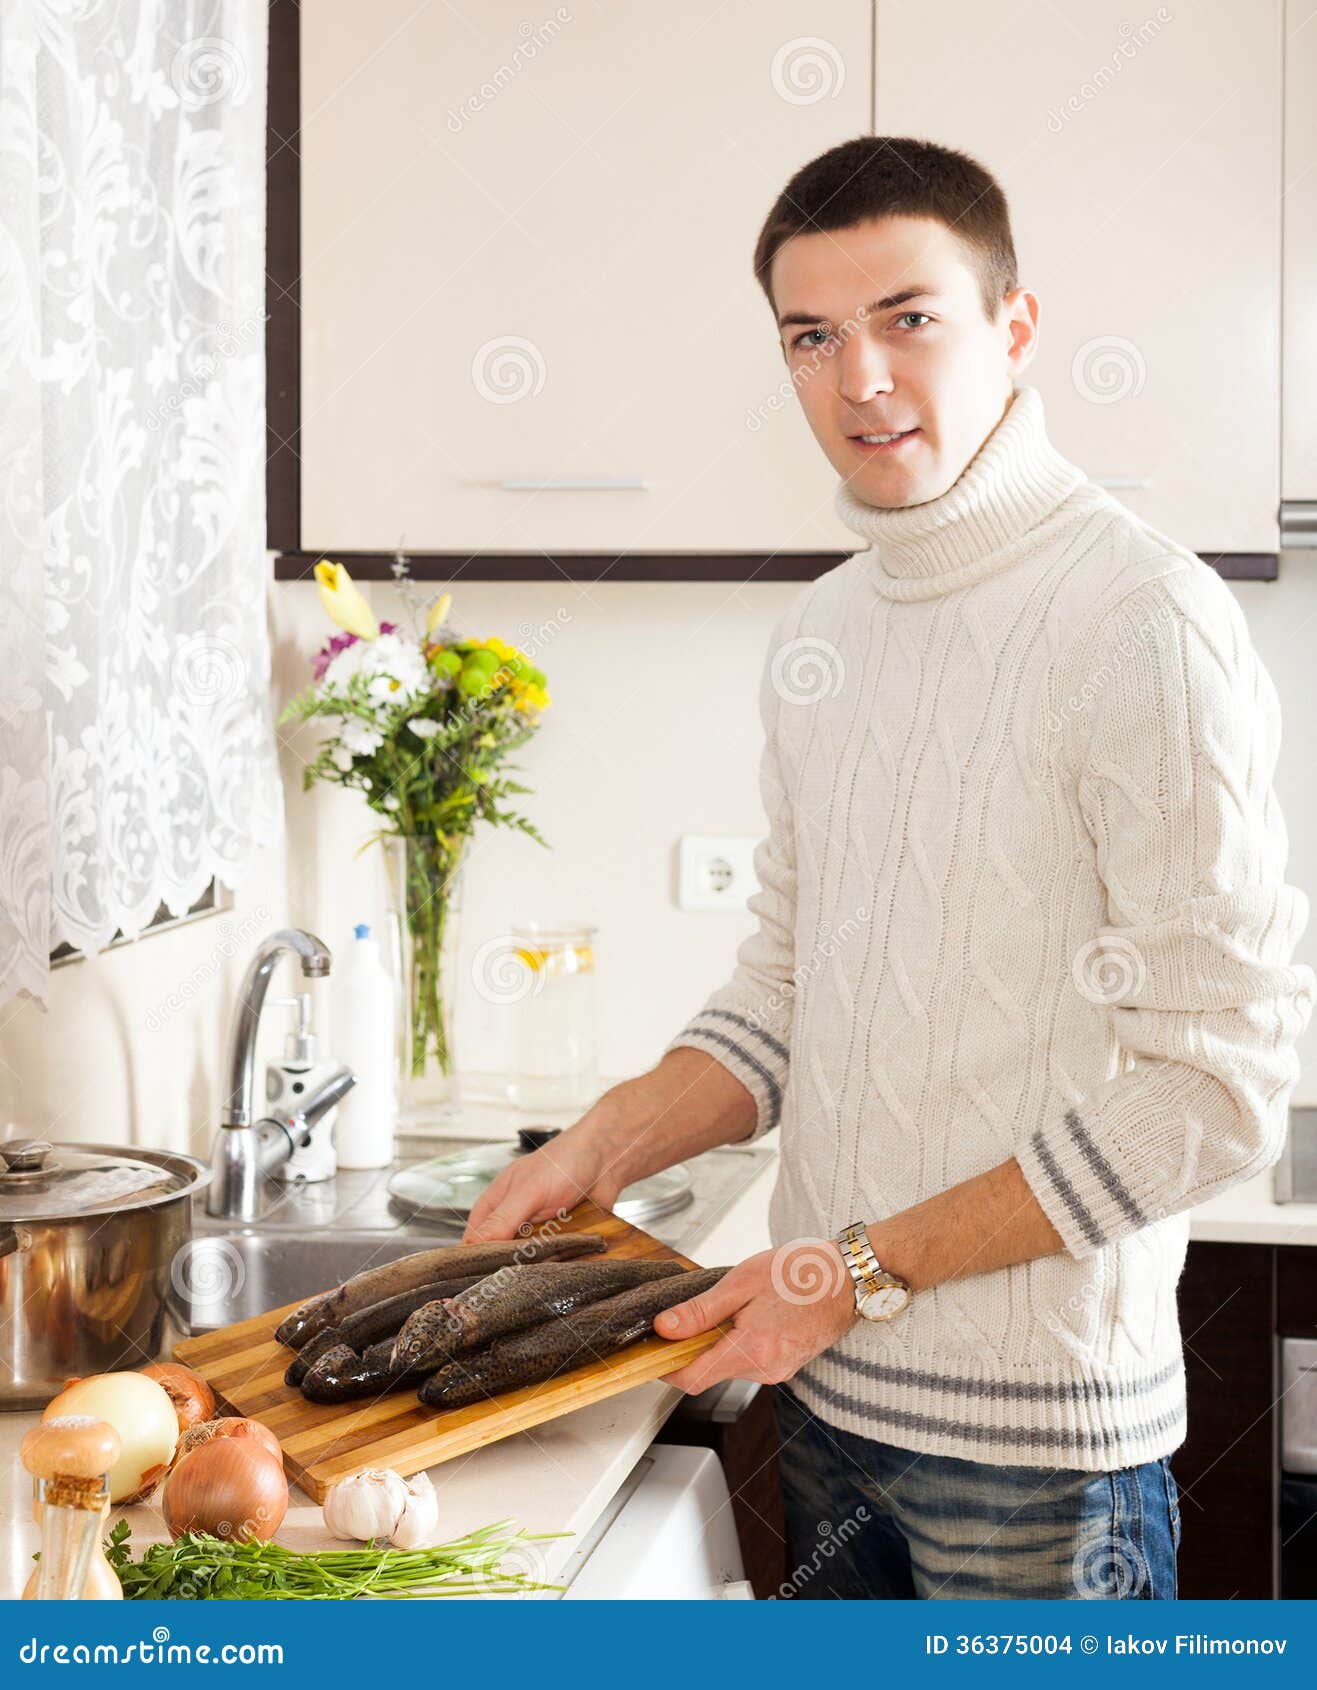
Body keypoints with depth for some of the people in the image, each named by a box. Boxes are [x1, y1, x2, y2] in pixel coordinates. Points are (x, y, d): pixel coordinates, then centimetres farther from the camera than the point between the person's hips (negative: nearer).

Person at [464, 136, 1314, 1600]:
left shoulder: (1142, 619, -15)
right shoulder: (818, 639, 8)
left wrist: (868, 1266, -16)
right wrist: (607, 1146, -2)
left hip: (1034, 1424, -6)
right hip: (824, 1386, 7)